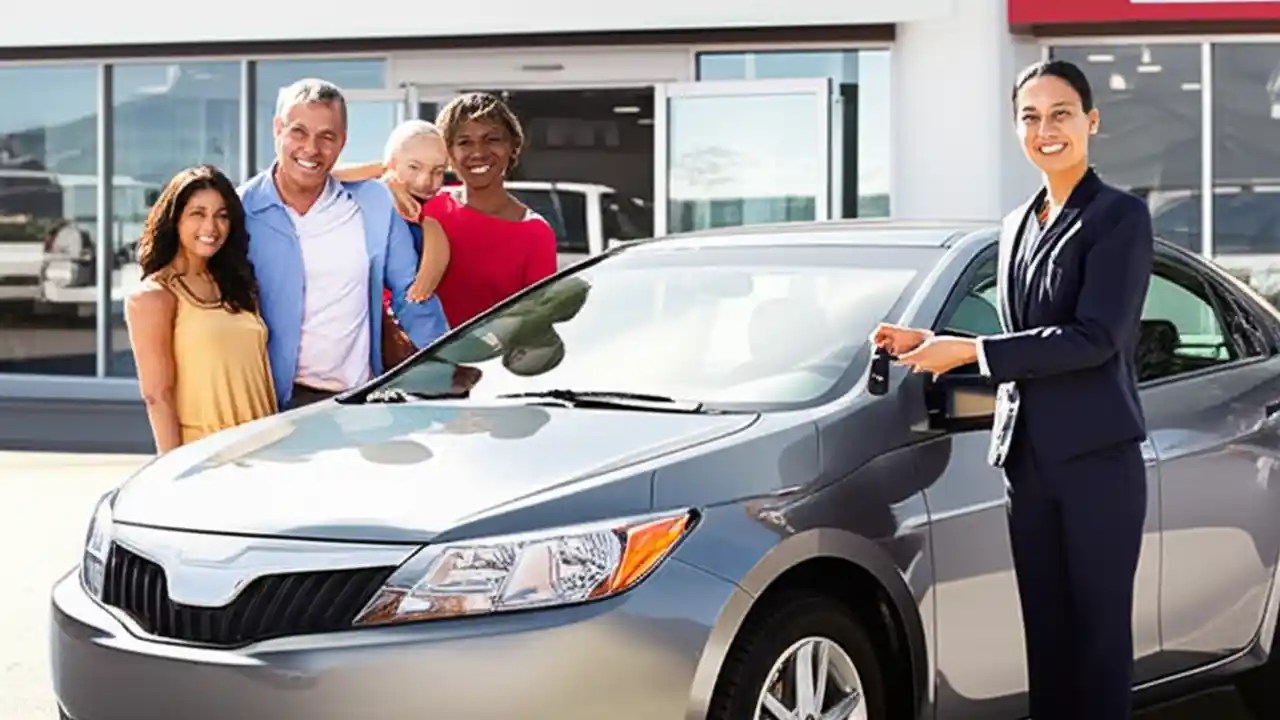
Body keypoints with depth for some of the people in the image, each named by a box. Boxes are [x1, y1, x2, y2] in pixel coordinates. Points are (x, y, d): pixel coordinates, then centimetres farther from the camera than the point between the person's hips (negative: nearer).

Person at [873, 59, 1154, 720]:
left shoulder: (1120, 217, -6)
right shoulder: (1018, 225, 17)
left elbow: (1094, 338, -15)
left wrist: (969, 350, -13)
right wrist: (930, 345, 8)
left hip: (1097, 459, -7)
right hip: (1029, 460, 7)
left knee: (1099, 632, -3)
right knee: (1046, 634, 9)